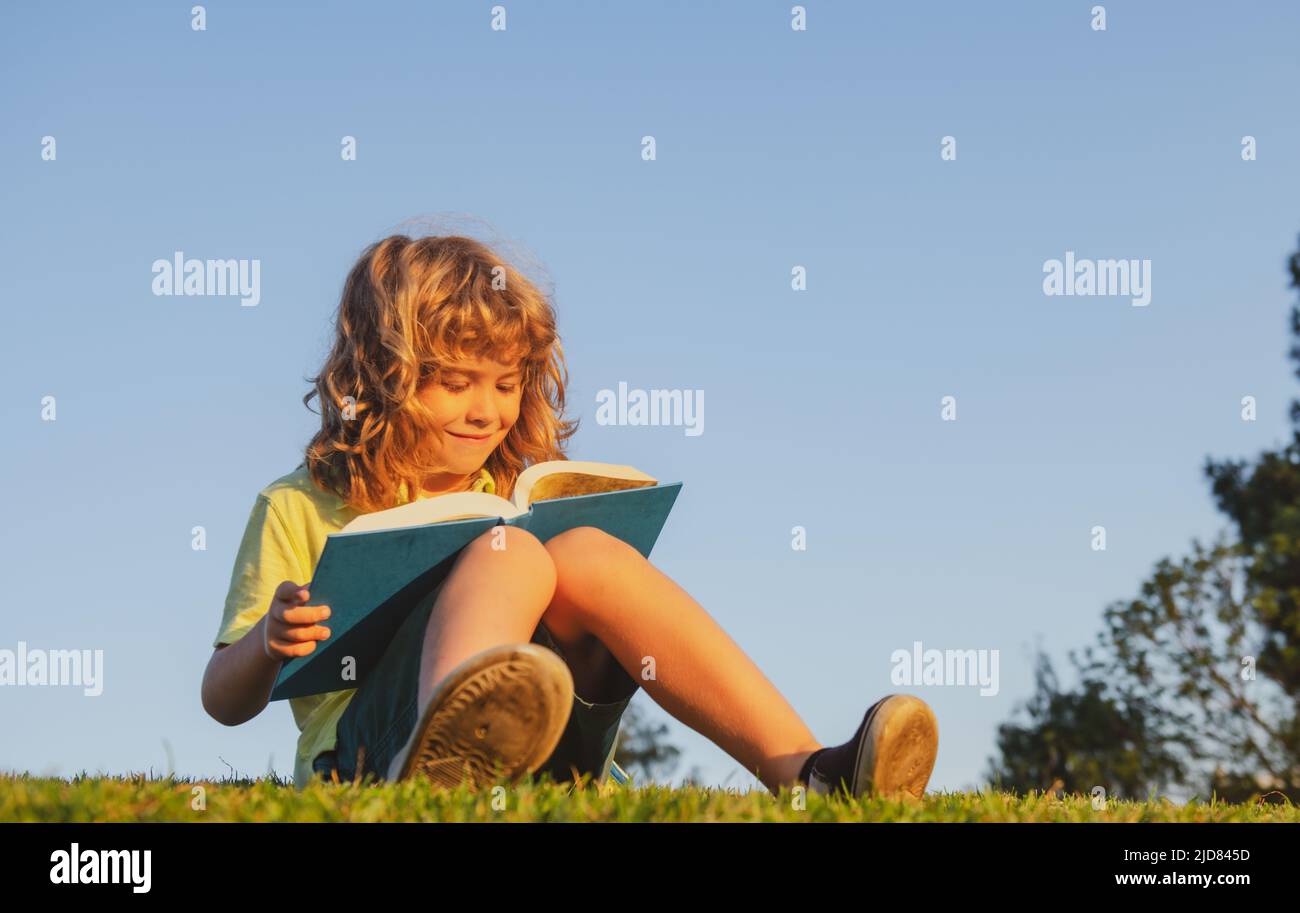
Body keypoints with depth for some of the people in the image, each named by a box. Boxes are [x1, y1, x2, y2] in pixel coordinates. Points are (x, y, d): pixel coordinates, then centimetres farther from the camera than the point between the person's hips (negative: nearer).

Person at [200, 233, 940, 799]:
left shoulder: (514, 496, 28)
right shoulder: (301, 510, 13)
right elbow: (224, 700, 10)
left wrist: (612, 595, 10)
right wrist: (268, 641, -12)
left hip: (531, 765, 4)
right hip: (369, 753, -4)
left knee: (589, 555, -19)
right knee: (509, 553, -27)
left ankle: (805, 772, -34)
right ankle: (443, 761, -63)